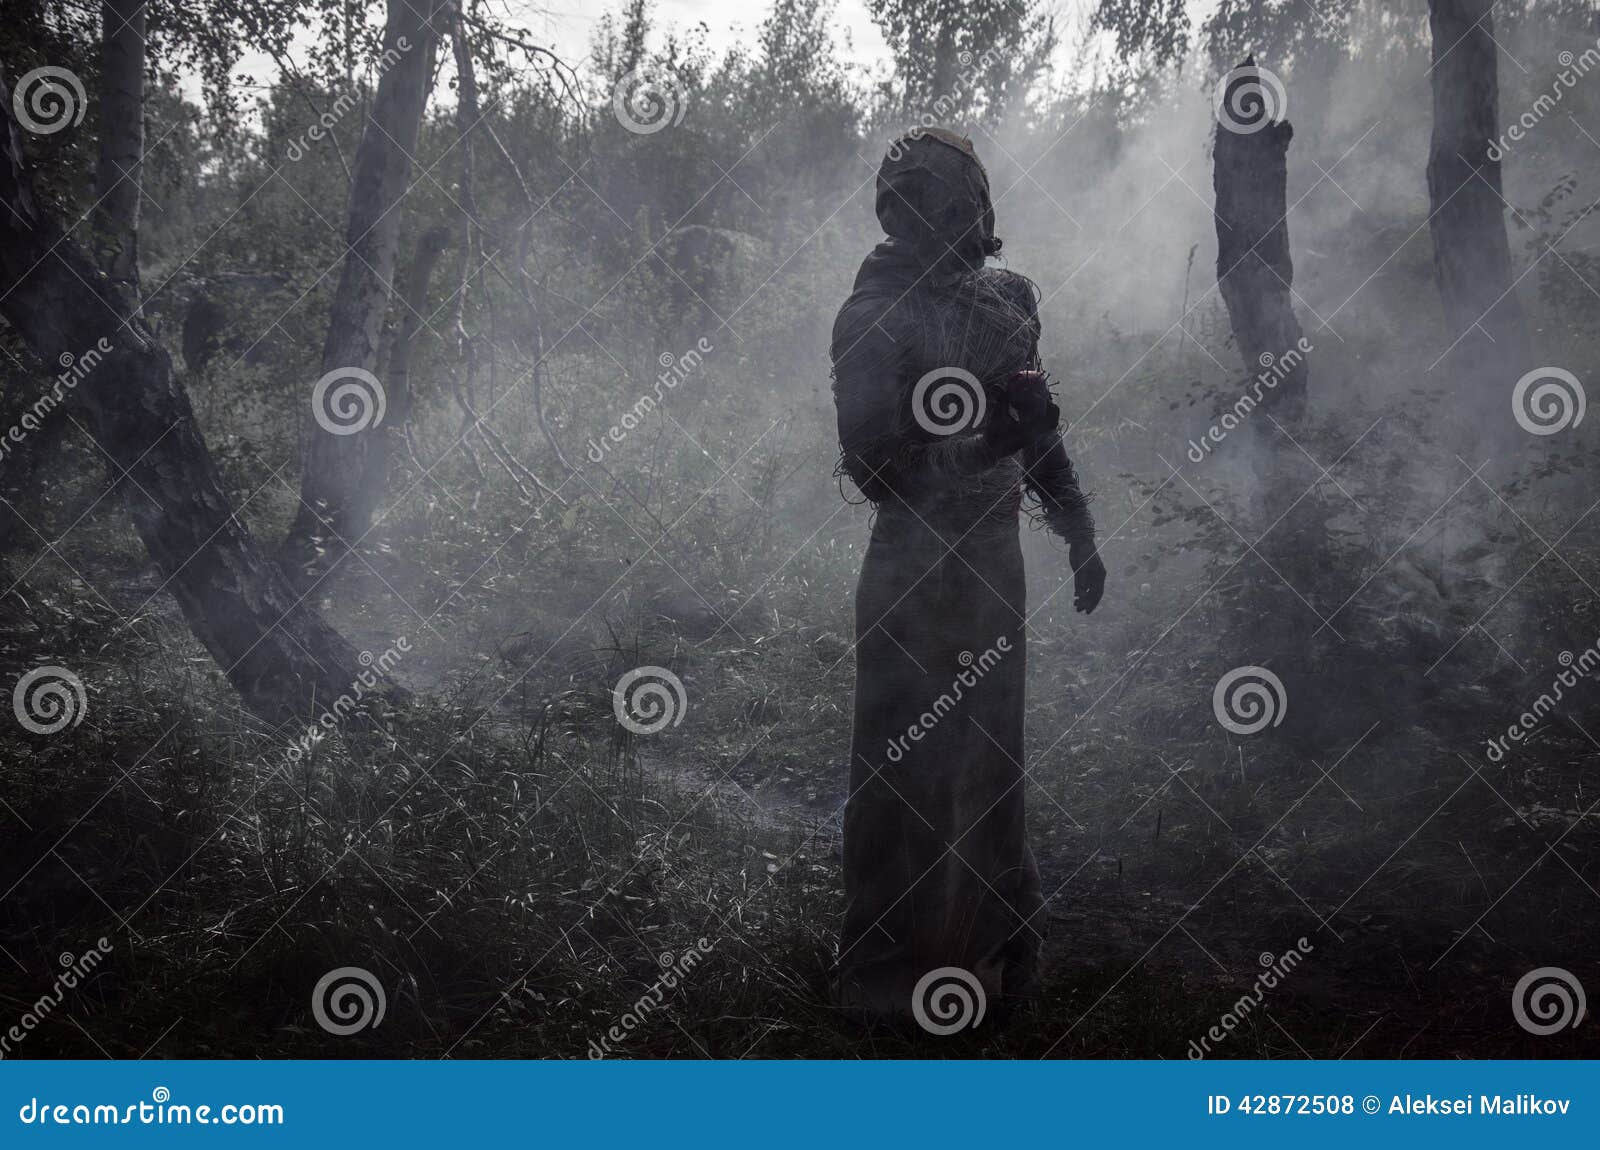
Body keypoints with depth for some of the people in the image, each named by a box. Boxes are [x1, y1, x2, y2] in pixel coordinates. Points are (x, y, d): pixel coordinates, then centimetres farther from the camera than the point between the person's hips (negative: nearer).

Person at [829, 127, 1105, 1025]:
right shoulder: (874, 319, -12)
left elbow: (1040, 429, 18)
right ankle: (890, 972, 6)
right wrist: (984, 426, -22)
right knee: (908, 769, -2)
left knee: (991, 756, 15)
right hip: (917, 564, -6)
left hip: (995, 551, 7)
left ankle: (992, 939, 29)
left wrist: (1079, 532, 19)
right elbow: (873, 462, -19)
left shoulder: (1005, 301, 8)